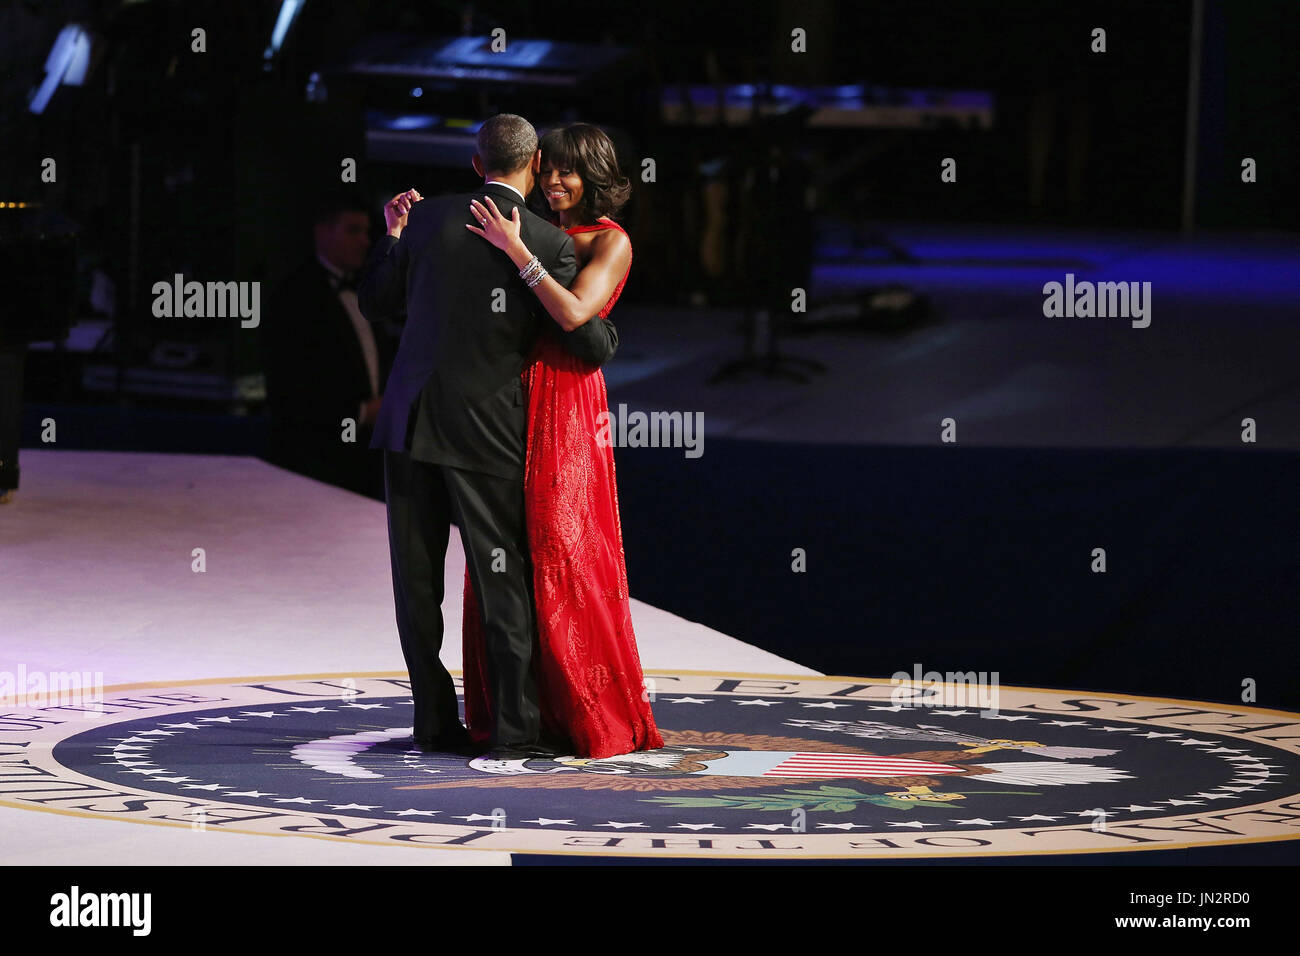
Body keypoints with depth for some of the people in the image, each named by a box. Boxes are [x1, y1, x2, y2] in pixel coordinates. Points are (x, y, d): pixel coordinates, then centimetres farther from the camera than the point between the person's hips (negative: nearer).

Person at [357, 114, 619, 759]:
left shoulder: (428, 218, 2)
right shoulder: (551, 244, -5)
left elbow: (374, 303, 12)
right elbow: (590, 346, -3)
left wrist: (393, 236, 24)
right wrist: (610, 334, 19)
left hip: (408, 419, 3)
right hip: (484, 430, -3)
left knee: (417, 581, 9)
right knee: (504, 582, 3)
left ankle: (435, 722, 11)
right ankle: (515, 728, 1)